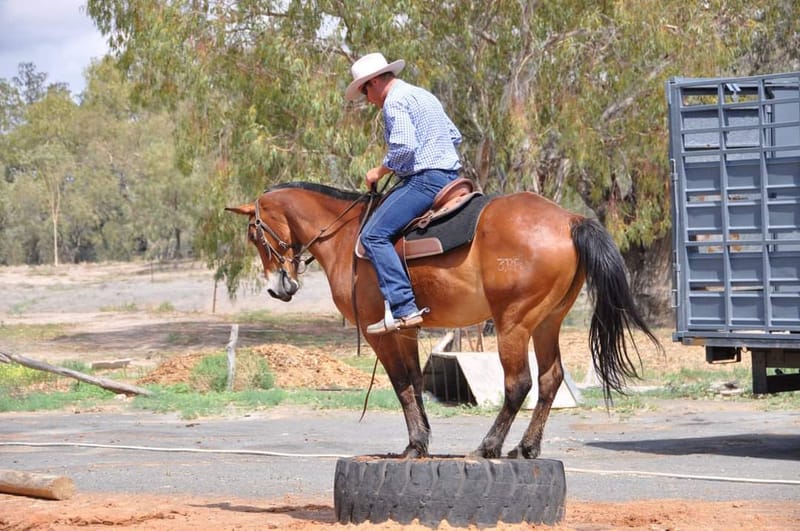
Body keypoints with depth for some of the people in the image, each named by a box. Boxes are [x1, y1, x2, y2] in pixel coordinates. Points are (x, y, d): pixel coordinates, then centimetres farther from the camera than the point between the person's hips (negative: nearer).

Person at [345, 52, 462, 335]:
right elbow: (455, 136, 28)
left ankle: (403, 308, -28)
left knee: (374, 235, -16)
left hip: (424, 178, -11)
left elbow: (405, 146, -21)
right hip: (449, 173, 11)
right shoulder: (424, 96, 23)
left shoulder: (395, 101, -8)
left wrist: (381, 170, -8)